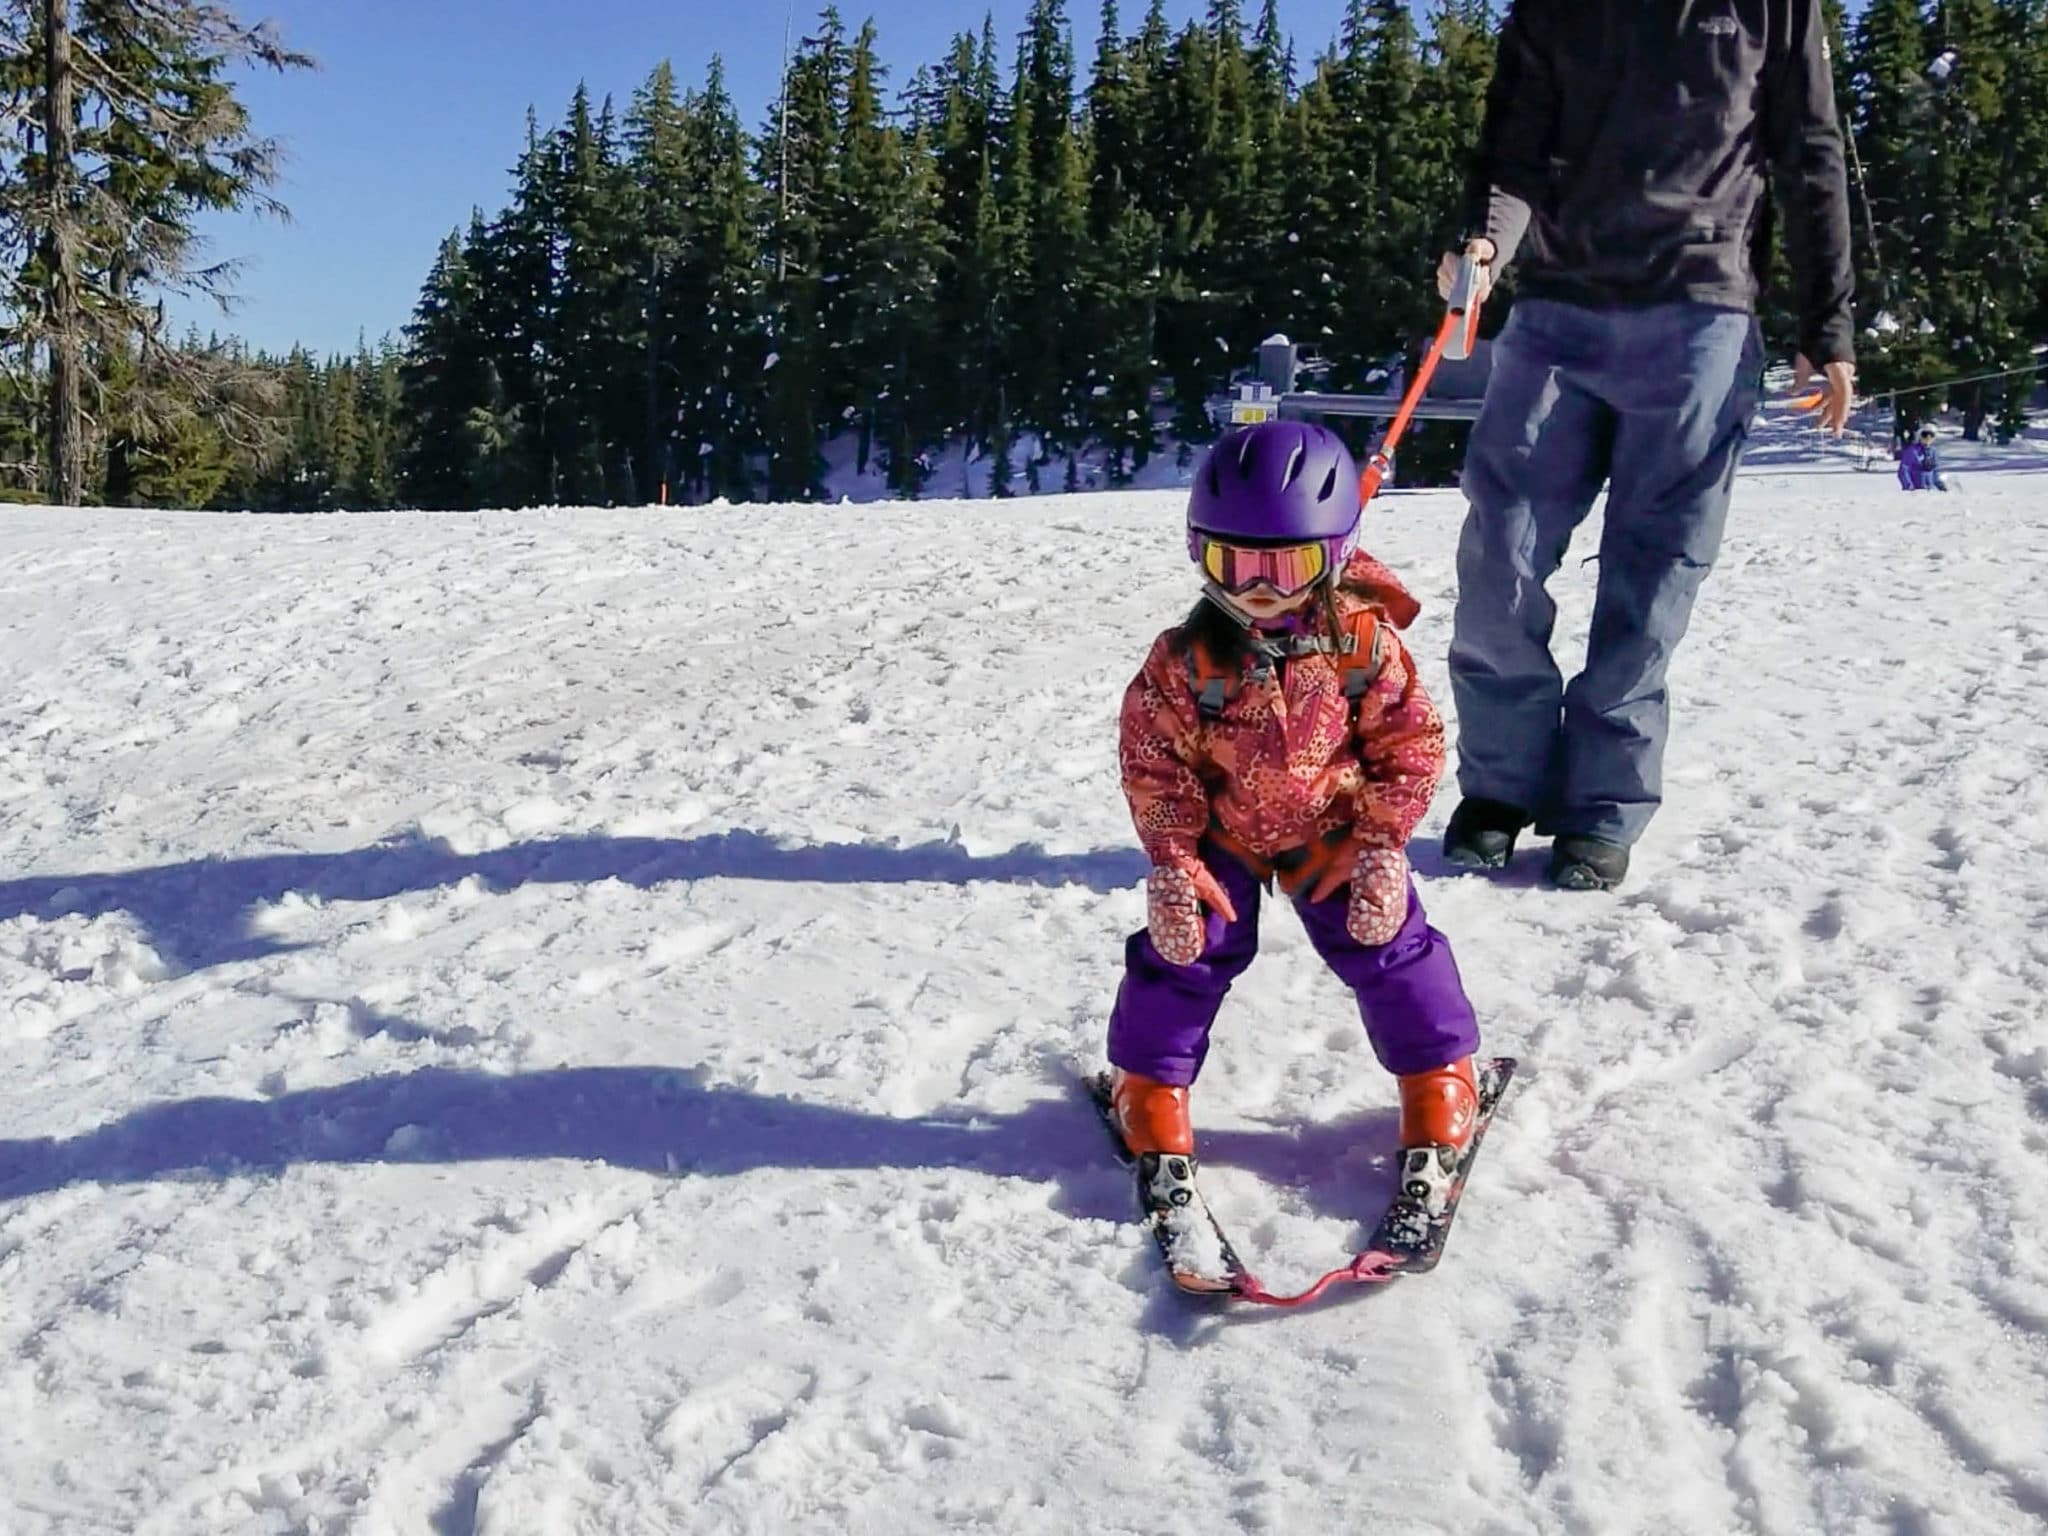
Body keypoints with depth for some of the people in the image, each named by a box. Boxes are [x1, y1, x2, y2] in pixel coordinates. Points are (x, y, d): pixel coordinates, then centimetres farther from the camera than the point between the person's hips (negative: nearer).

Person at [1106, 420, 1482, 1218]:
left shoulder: (1363, 640, -17)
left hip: (1334, 830, 0)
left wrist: (1377, 841, -12)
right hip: (1222, 836, 0)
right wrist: (1173, 860, -16)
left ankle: (1439, 1089, 15)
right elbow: (1154, 764, -12)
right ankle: (1151, 1091, 17)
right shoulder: (1187, 659, -19)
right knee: (1184, 953, -3)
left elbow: (1411, 743, -8)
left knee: (1387, 945, -3)